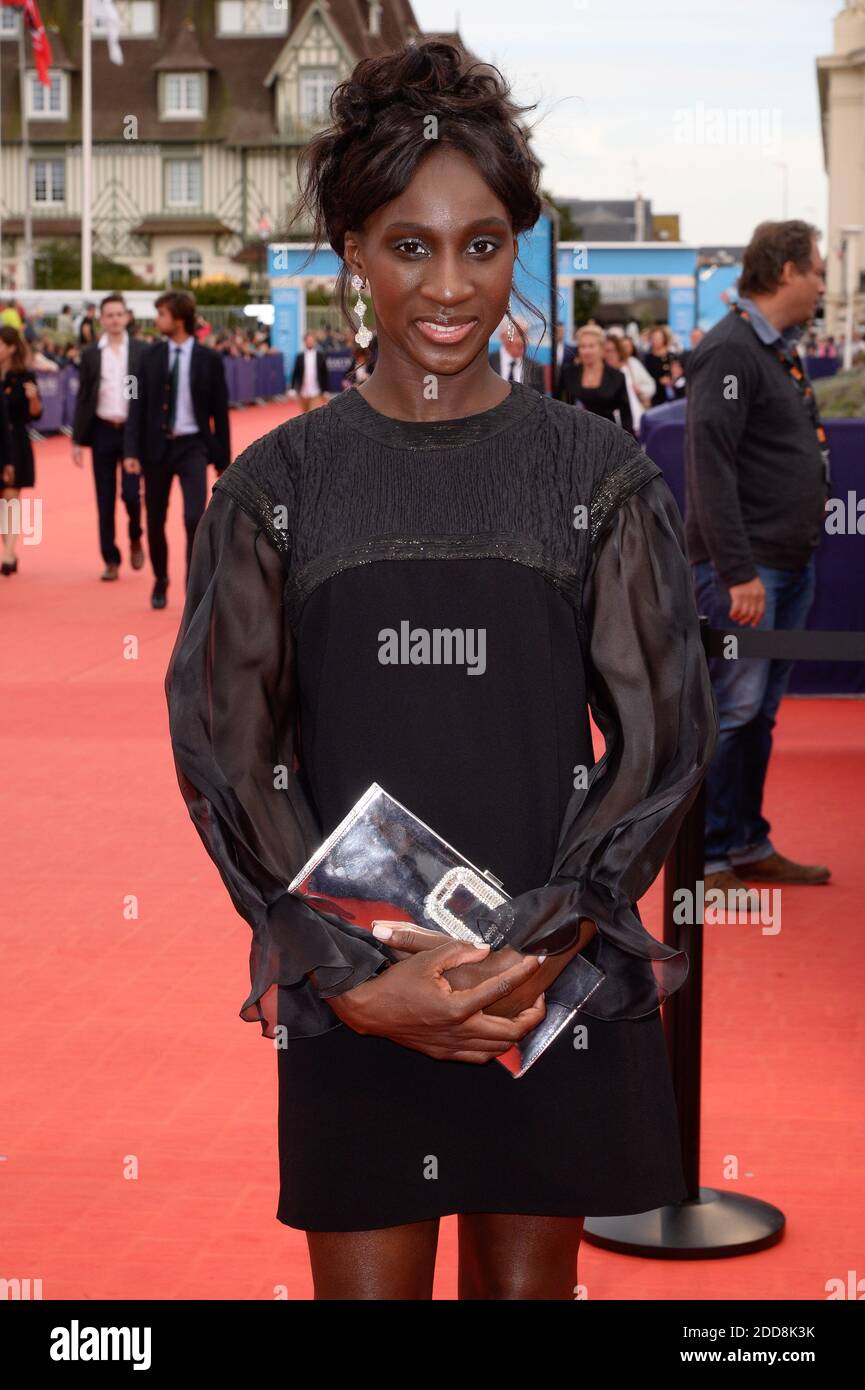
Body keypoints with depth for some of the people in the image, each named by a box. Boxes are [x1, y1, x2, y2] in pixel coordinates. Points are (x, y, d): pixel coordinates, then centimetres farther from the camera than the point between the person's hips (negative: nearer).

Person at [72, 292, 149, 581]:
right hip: (102, 430, 2)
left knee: (131, 492, -10)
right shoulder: (90, 354, 6)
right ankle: (110, 560, 12)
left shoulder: (142, 351, 1)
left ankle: (135, 539, 19)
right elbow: (83, 398, 7)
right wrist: (78, 440, 2)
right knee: (105, 499, 4)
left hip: (133, 430, -2)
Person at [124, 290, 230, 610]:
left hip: (192, 446, -3)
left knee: (195, 517, -16)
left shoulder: (208, 359, -4)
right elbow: (138, 405, 2)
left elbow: (220, 411, 0)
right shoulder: (151, 356, 2)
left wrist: (223, 459, 1)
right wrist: (134, 451, -5)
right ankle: (160, 582, 32)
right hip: (156, 445, 3)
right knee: (155, 521, 9)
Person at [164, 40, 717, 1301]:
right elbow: (223, 751, 0)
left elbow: (664, 735, 1)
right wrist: (355, 977, -10)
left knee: (528, 1279, 11)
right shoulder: (278, 484, 2)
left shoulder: (600, 474, 2)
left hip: (561, 979, 0)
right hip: (351, 990, 0)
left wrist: (544, 947, -12)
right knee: (367, 1281, 5)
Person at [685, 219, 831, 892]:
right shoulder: (730, 349, -14)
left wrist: (804, 552, 15)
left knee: (760, 712, 14)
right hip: (747, 567, -9)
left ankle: (749, 846, 21)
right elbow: (710, 463, -20)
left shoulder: (779, 351, 16)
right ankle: (706, 861, 3)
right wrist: (739, 572, -23)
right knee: (731, 710, -5)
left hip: (791, 565, 9)